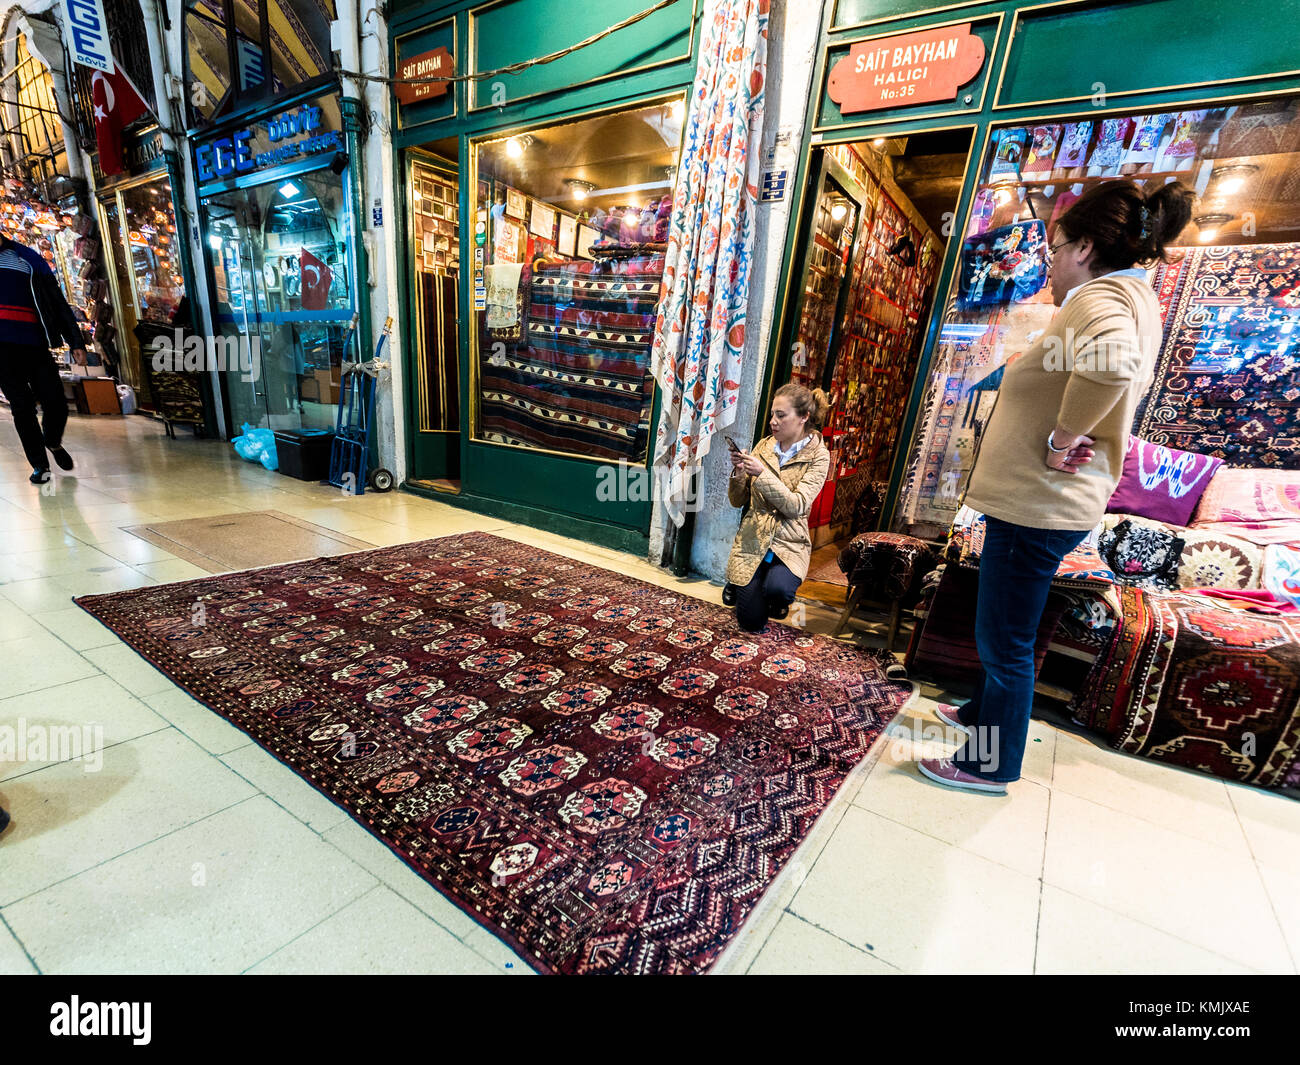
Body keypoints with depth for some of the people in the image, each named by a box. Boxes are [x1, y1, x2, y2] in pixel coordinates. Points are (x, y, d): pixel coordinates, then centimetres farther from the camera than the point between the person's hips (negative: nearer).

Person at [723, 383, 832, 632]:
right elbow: (737, 501, 3)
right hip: (752, 539, 2)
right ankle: (739, 585, 30)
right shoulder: (763, 446, 2)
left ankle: (778, 599, 5)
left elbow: (796, 506, -18)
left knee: (777, 589, -33)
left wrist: (762, 474, -25)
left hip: (790, 544, -2)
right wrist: (738, 474, -17)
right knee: (752, 623, -4)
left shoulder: (818, 456, -6)